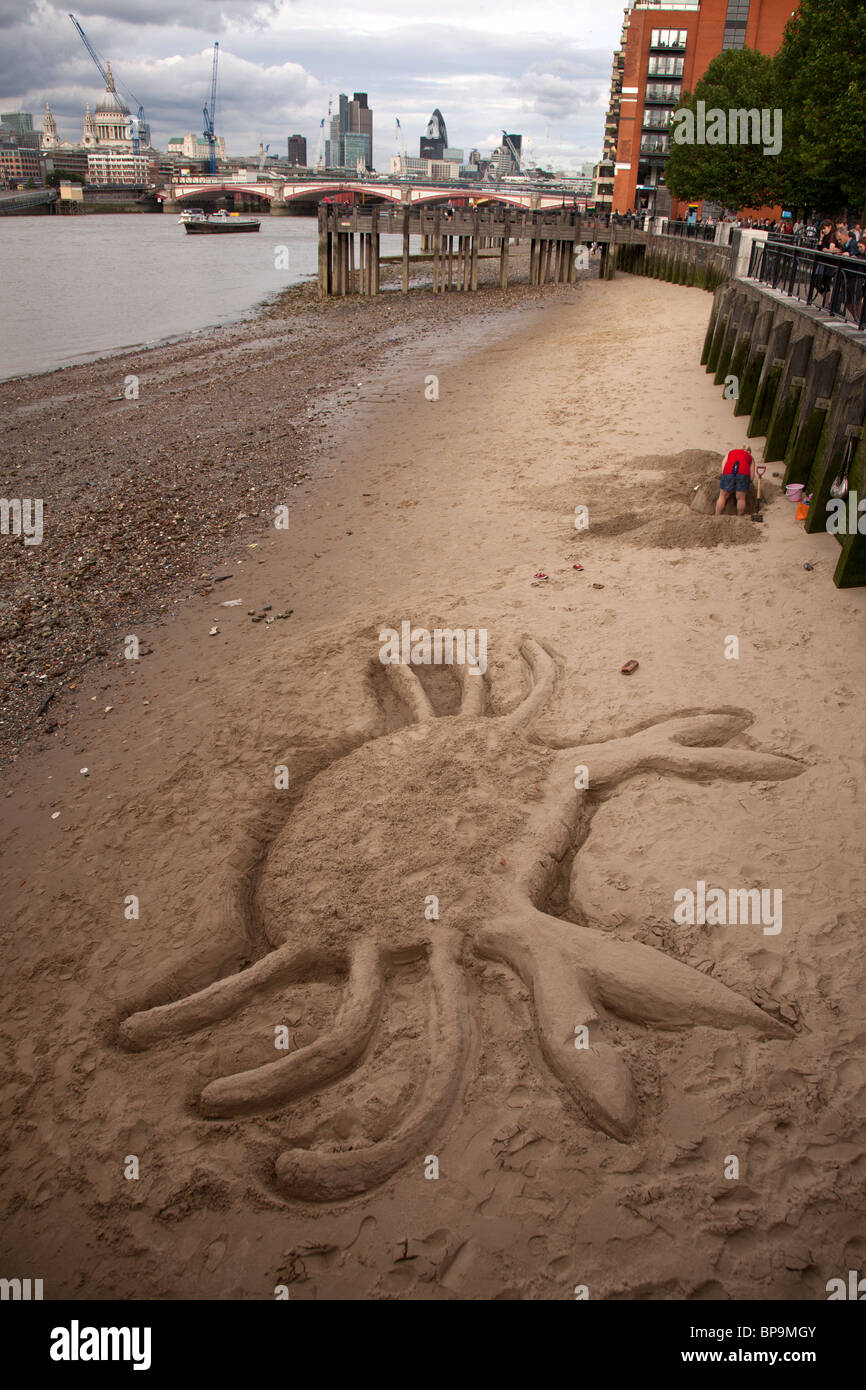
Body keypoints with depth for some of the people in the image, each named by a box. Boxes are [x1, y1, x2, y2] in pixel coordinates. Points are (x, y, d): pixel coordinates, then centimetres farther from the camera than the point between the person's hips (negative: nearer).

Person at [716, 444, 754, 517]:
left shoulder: (731, 452, 34)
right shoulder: (750, 457, 31)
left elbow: (723, 469, 20)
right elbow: (751, 478, 20)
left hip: (728, 472, 0)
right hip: (743, 472, 0)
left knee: (723, 497, 8)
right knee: (741, 497, 9)